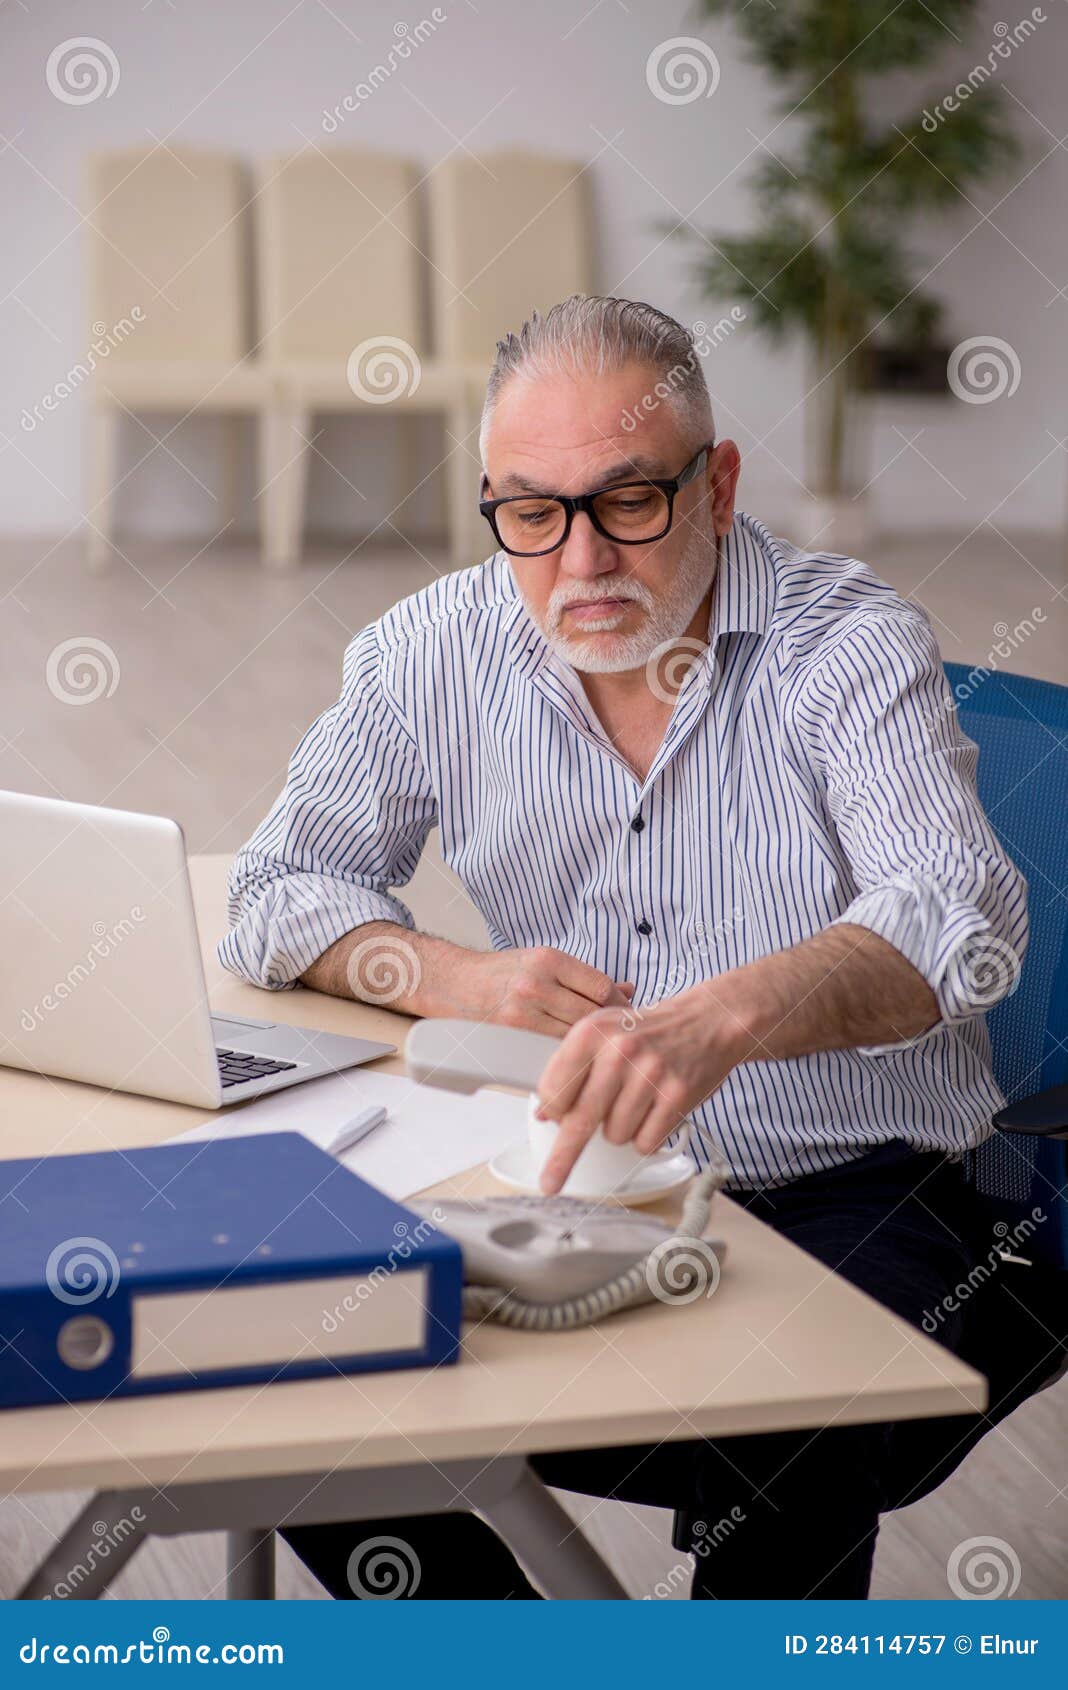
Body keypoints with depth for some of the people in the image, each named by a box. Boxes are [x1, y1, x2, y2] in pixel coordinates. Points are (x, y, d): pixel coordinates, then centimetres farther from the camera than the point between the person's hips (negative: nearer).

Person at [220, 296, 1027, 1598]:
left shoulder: (850, 644, -11)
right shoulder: (435, 652, 1)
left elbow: (959, 916, -27)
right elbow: (278, 891, 9)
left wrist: (724, 1018, -47)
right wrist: (449, 978, -13)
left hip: (850, 1187, -4)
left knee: (792, 1443, -34)